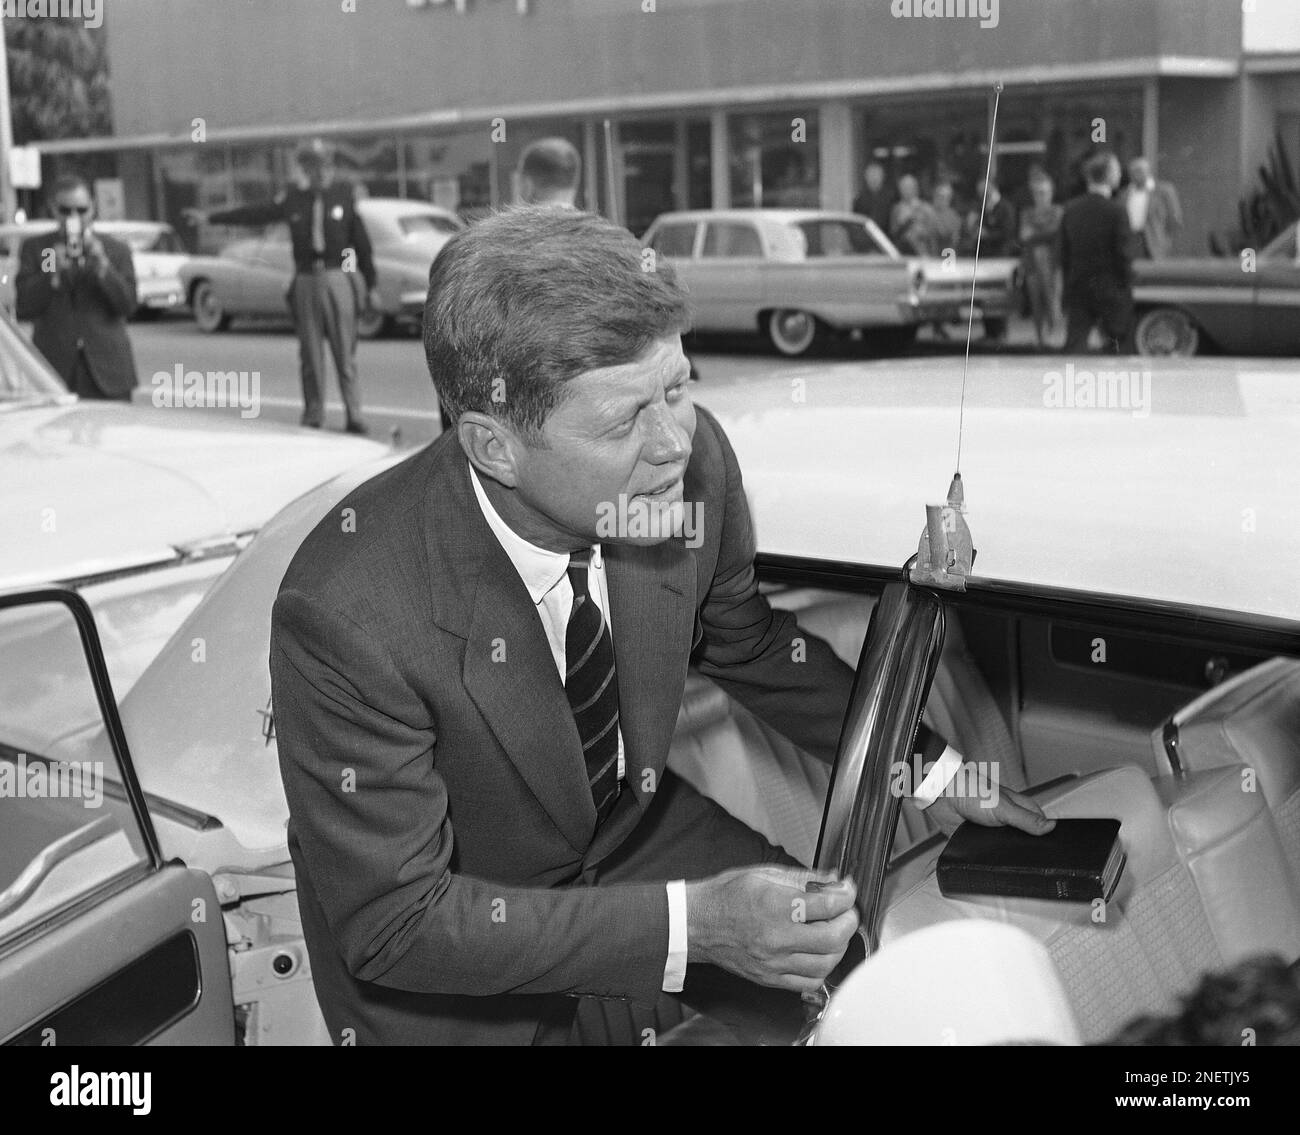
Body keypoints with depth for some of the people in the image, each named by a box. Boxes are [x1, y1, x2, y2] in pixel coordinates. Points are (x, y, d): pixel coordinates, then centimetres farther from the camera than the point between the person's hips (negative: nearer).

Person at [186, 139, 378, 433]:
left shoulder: (344, 194, 4)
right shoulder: (293, 198, 8)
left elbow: (362, 242, 5)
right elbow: (256, 213, 14)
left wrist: (371, 286, 4)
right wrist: (210, 218, 14)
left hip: (338, 279, -2)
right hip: (306, 280, 2)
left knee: (345, 351, -5)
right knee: (310, 354, 4)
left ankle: (354, 415, -2)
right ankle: (313, 415, 10)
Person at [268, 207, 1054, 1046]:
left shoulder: (691, 460, -21)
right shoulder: (349, 614, -35)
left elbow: (749, 645, 1)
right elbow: (396, 920, -27)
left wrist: (929, 766, 2)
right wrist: (690, 924, -34)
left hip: (631, 827, 5)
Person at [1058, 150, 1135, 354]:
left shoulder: (1071, 209, 3)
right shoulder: (1116, 213, -14)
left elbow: (1063, 253, 7)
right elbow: (1124, 255, -12)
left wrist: (1069, 284, 14)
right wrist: (1126, 289, -1)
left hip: (1078, 288, 5)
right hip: (1110, 289, -4)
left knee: (1074, 345, 2)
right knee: (1120, 346, 12)